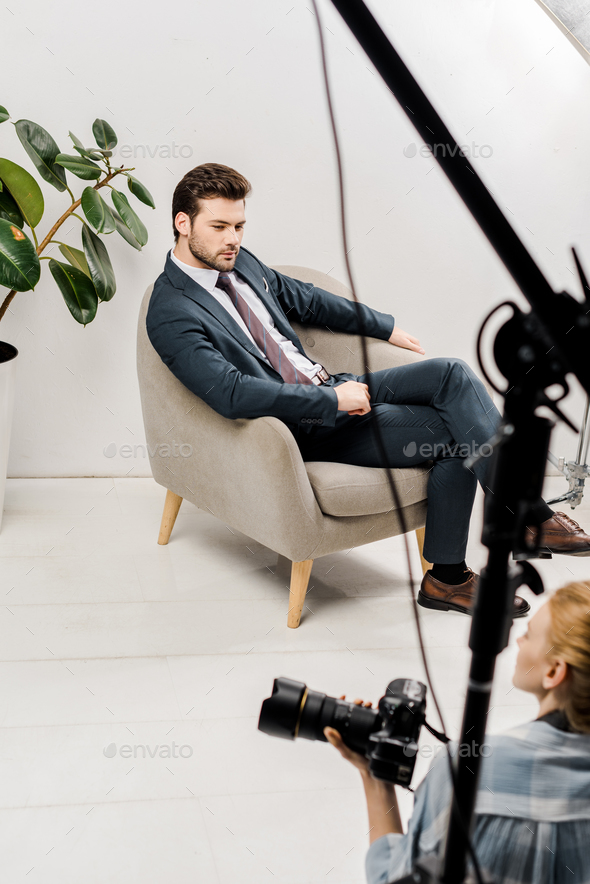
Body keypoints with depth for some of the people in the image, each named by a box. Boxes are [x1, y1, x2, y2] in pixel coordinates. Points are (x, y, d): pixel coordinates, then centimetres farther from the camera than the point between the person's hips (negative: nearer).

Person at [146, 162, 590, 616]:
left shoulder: (239, 261, 9)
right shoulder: (171, 314, -16)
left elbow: (301, 296, 25)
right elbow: (233, 393, -29)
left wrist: (384, 326, 26)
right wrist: (333, 400, -25)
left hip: (334, 390, 8)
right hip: (306, 429, -8)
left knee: (453, 373, -12)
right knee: (456, 430, -18)